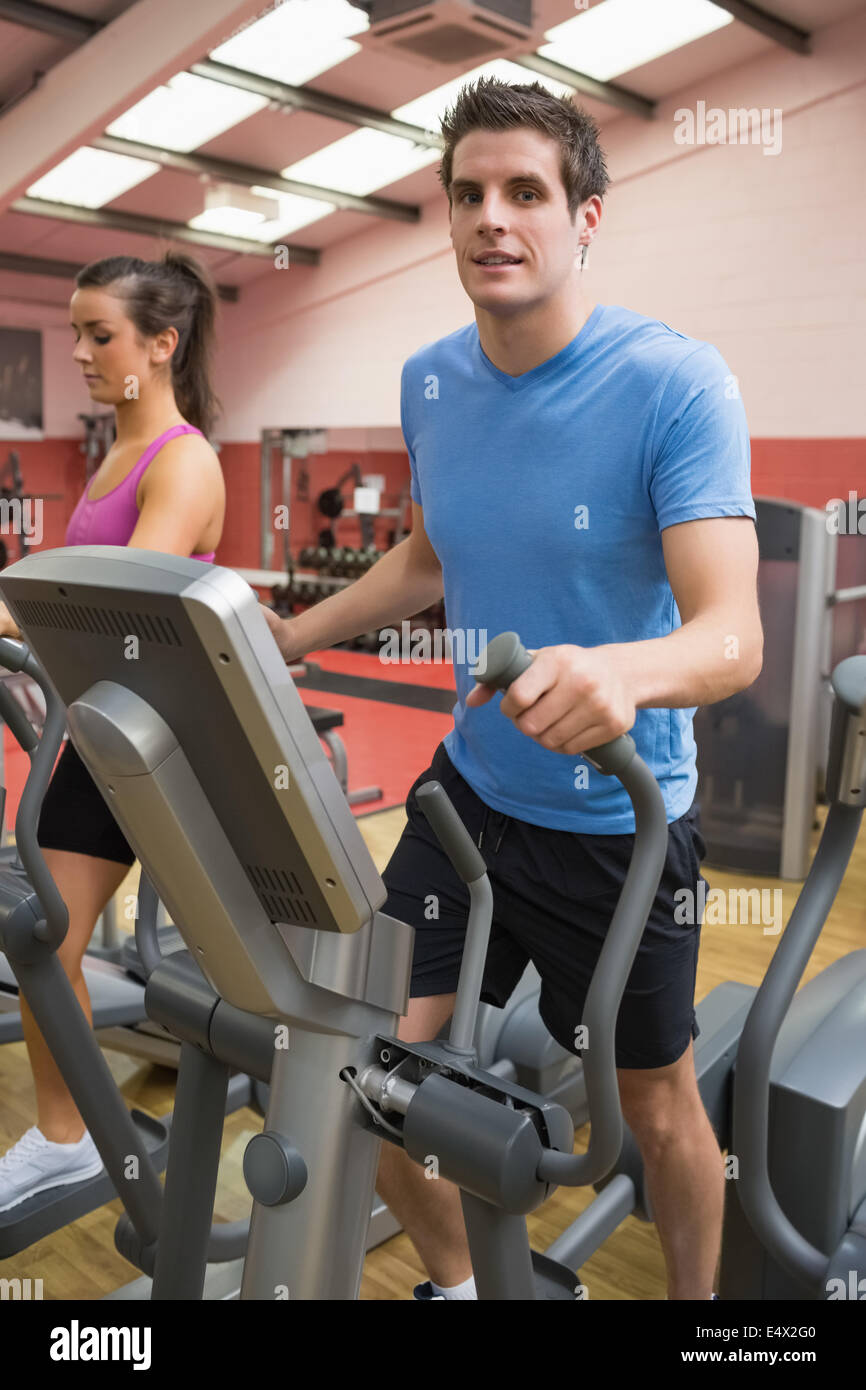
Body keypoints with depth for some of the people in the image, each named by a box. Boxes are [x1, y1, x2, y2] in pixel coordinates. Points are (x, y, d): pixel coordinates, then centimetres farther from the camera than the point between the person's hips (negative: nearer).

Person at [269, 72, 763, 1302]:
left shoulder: (676, 384, -18)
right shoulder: (429, 382, -1)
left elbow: (732, 635, -27)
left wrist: (620, 671, -49)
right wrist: (287, 640, 9)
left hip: (620, 819, -4)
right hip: (470, 787, 5)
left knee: (657, 1104, 14)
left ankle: (699, 1301, 46)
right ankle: (457, 1283, 37)